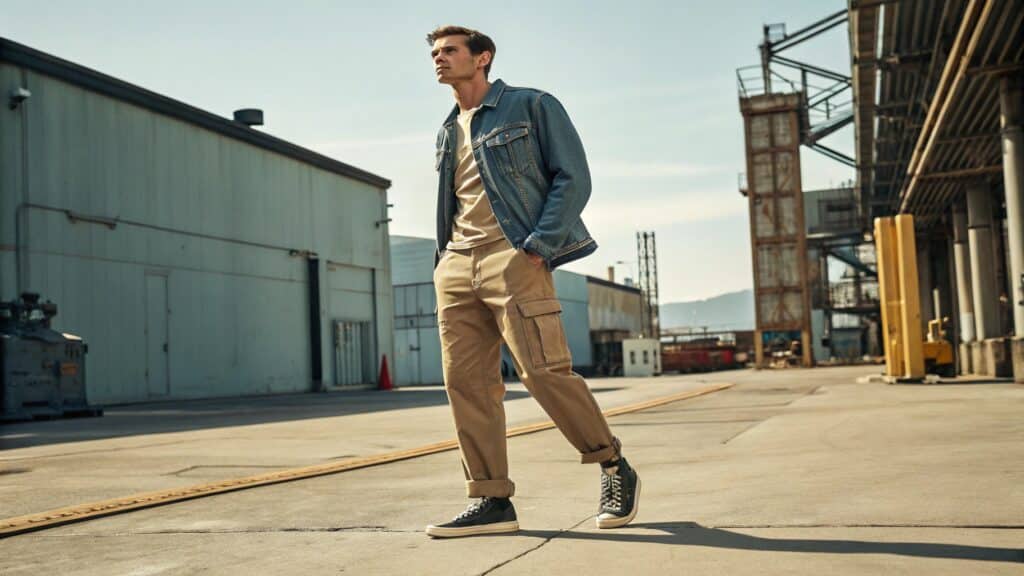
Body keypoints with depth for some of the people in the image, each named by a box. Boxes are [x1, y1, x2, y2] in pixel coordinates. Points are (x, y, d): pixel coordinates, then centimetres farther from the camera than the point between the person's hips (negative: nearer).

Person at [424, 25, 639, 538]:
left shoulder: (531, 106, 4)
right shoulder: (447, 134, 24)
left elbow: (573, 177, -3)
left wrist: (539, 244, -14)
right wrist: (443, 259, 12)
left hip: (513, 257, -7)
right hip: (455, 265, 7)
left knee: (543, 370, -13)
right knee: (465, 381, -1)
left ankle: (615, 469, 6)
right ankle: (491, 501, 4)